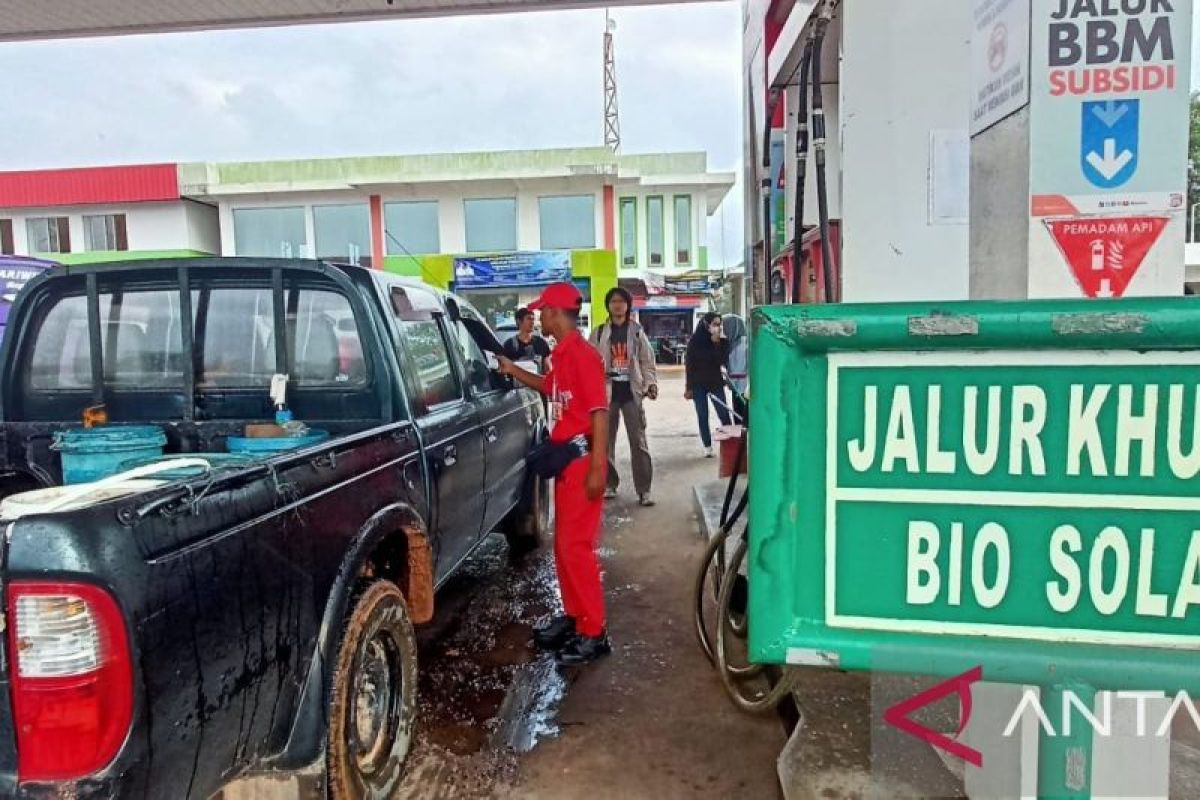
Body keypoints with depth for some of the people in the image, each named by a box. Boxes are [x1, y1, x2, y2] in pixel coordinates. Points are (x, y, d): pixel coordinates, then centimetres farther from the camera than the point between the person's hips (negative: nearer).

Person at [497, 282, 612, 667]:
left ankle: (594, 633, 0)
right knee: (563, 544, 15)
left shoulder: (582, 354, -16)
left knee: (575, 546, -8)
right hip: (565, 458, 10)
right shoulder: (562, 355, 12)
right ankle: (574, 616, 27)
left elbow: (599, 411, -20)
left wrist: (597, 467, -24)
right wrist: (512, 370, 31)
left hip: (582, 459, -10)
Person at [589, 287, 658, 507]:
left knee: (638, 441, -4)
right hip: (607, 392, 1)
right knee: (605, 441, 7)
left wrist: (651, 383, -9)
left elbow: (647, 360, 5)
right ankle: (610, 484, 20)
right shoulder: (599, 333, 7)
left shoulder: (637, 331, 7)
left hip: (631, 392, -1)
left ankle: (644, 490, -2)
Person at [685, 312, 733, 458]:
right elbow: (689, 365, -4)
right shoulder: (695, 341, -7)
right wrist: (689, 387, -5)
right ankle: (707, 447, 10)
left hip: (716, 382, 2)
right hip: (698, 384, -2)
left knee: (724, 414, -3)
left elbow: (722, 361, -5)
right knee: (702, 417, 3)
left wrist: (718, 343, -16)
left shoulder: (722, 341, 0)